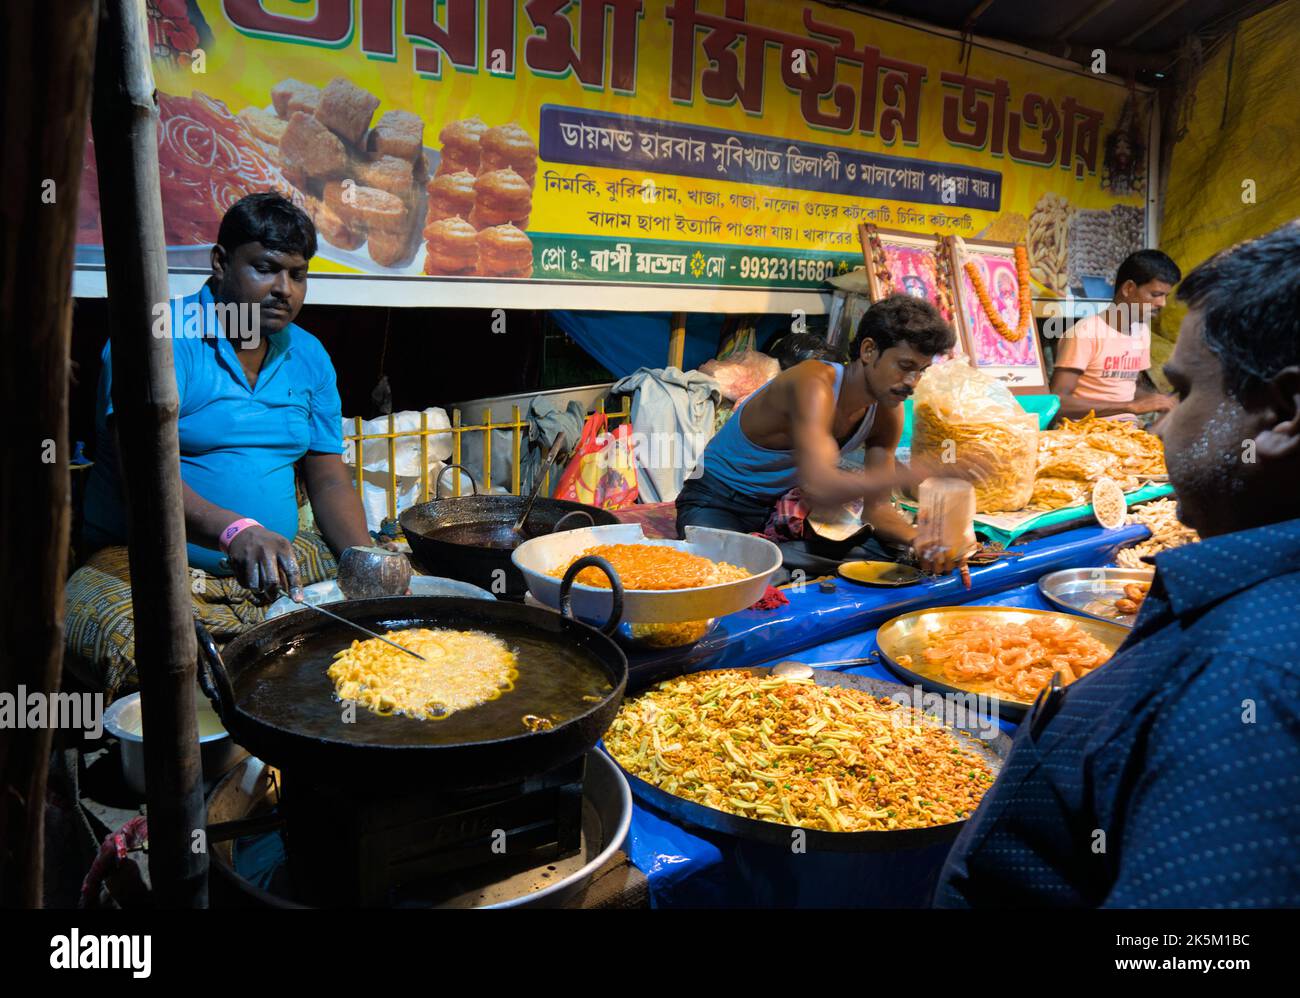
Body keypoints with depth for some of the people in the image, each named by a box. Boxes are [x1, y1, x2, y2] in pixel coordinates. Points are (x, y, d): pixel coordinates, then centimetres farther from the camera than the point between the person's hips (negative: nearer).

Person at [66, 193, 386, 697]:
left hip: (279, 561, 6)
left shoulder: (309, 356, 12)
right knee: (110, 638, -36)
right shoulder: (162, 337, -9)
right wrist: (234, 531, -41)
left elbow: (329, 480, 10)